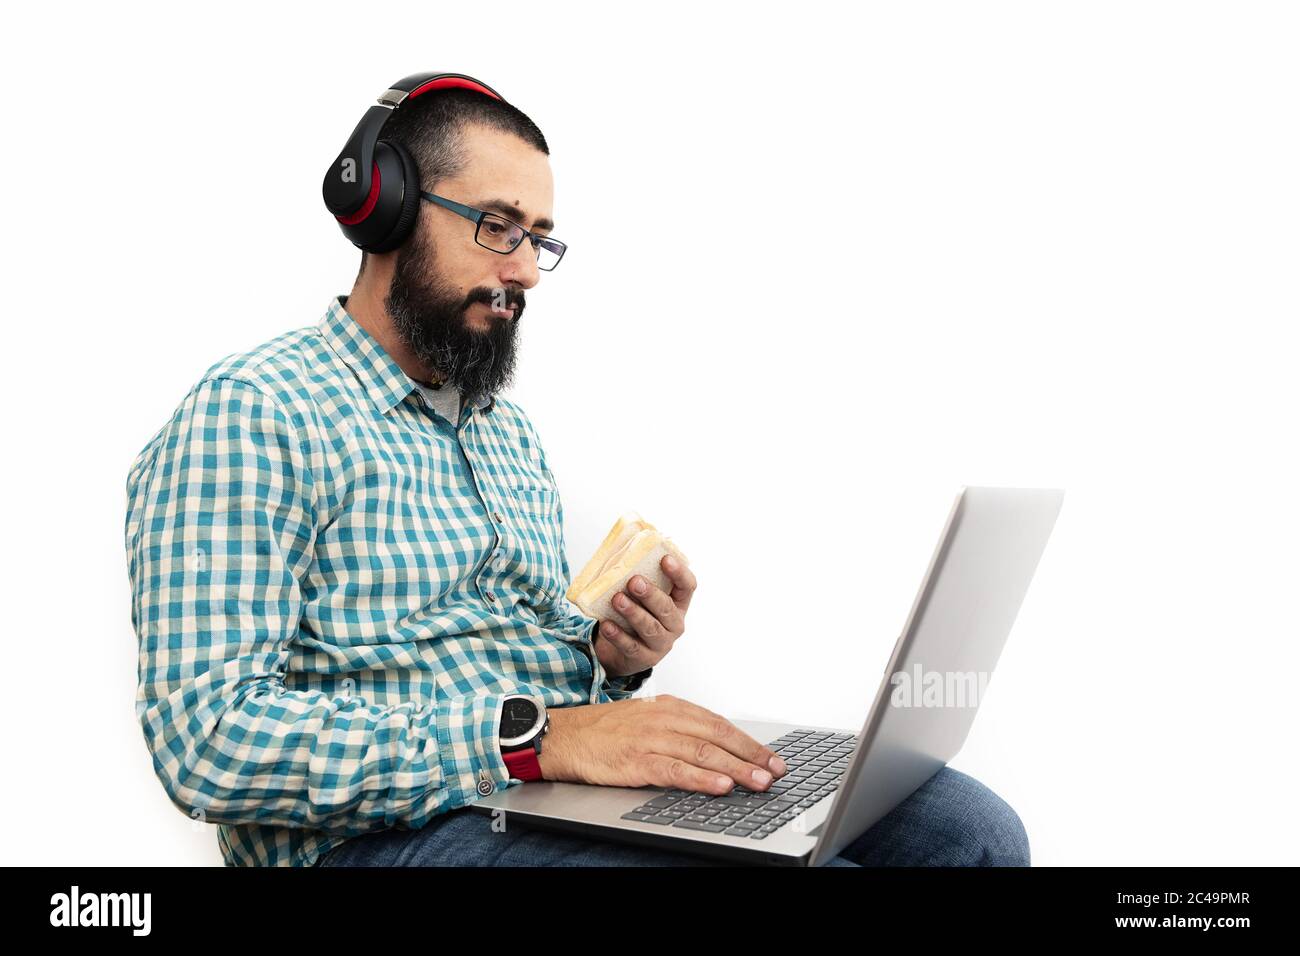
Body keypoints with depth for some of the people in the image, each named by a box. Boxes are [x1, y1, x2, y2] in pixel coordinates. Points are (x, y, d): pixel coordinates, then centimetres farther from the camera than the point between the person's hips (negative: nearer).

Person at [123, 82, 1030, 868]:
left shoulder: (510, 429, 20)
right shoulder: (252, 414, -6)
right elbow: (210, 737, -18)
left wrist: (615, 655, 0)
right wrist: (538, 736, -25)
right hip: (393, 828, -7)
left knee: (972, 827, -9)